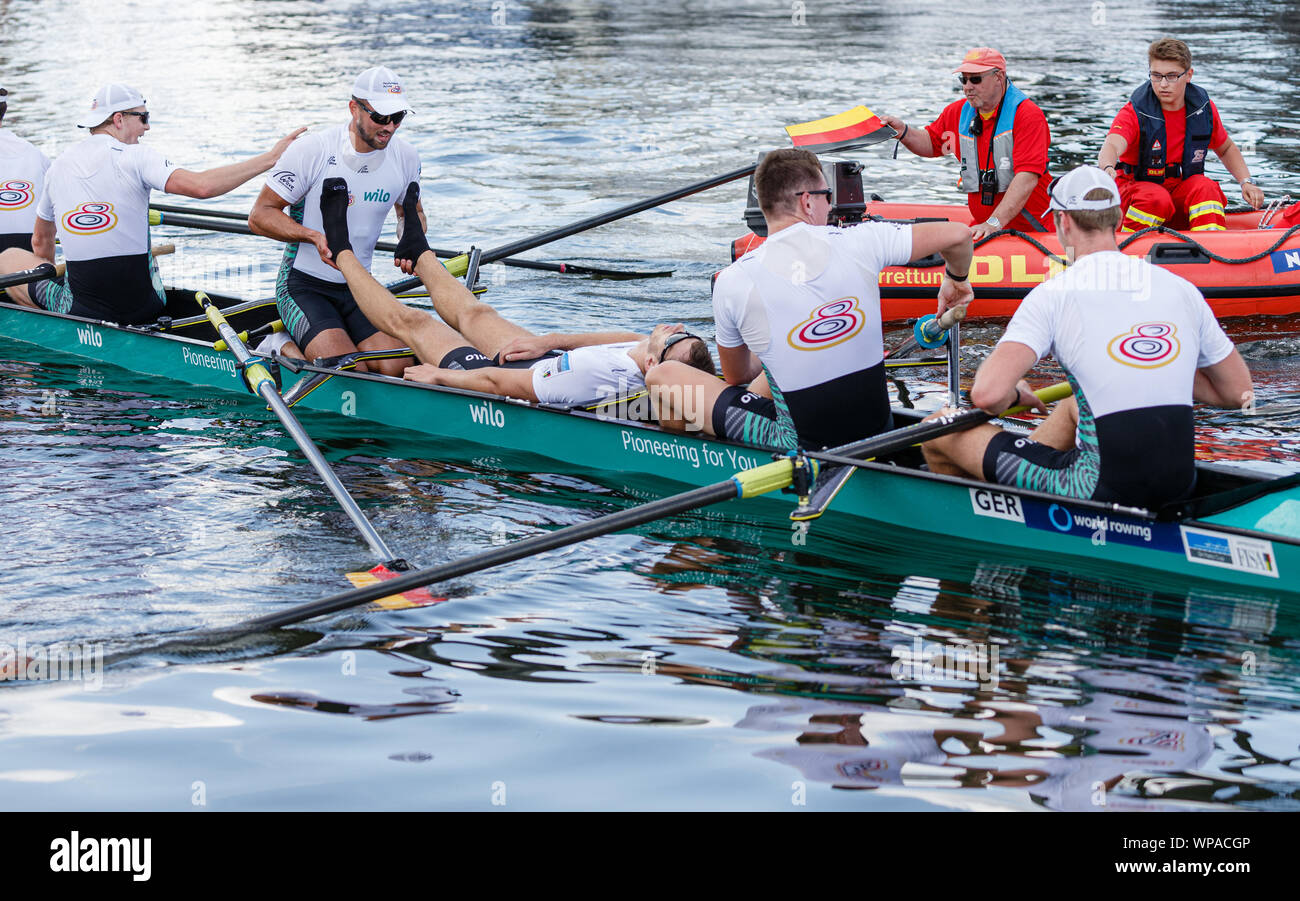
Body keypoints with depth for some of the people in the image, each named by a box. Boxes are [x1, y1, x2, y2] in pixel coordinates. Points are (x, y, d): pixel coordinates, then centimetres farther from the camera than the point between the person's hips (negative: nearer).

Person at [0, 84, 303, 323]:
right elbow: (201, 186, -22)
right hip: (144, 306, 0)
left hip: (82, 308, 0)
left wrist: (48, 279, 39)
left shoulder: (58, 166, 7)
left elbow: (41, 240, 21)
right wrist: (269, 159, -18)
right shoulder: (135, 156, -7)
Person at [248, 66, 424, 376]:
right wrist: (314, 236, -28)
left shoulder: (406, 158, -1)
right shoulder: (312, 151, -16)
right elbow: (260, 214, -11)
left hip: (358, 288, 5)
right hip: (303, 285, -5)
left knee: (398, 368, -19)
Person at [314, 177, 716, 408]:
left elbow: (496, 383, -34)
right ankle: (419, 253, 57)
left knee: (409, 320, 14)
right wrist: (549, 341, 0)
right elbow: (630, 339, -3)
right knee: (475, 313, 29)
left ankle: (342, 253, 37)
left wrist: (438, 375, -19)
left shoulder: (589, 374, -47)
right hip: (544, 369, 6)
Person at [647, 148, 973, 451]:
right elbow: (957, 234, -1)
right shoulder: (858, 241, -8)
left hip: (799, 446, -4)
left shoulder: (732, 283, -9)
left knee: (661, 377, 11)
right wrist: (956, 278, 22)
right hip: (877, 433, 4)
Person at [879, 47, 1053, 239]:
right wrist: (902, 131, 7)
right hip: (983, 226, 5)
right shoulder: (958, 113, 10)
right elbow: (931, 142, 29)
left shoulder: (1028, 115, -11)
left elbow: (1027, 177, -22)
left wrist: (995, 223, -31)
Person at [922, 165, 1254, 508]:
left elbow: (988, 394, -18)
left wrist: (1013, 395, 6)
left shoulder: (1052, 295, -7)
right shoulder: (1182, 290, 6)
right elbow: (1238, 392, 13)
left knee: (939, 432, 12)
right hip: (1177, 486, 6)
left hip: (1101, 491, -6)